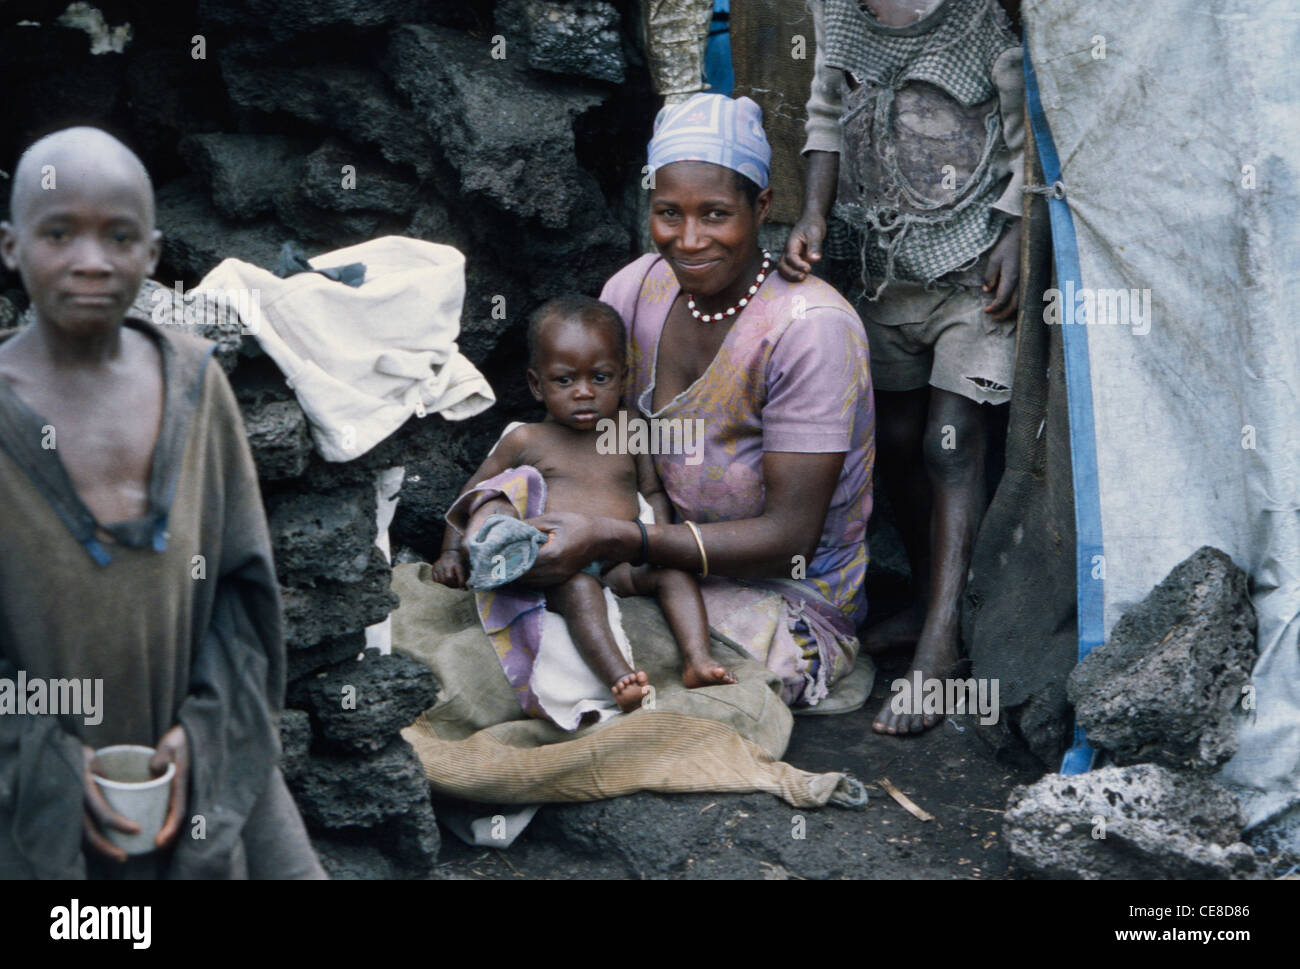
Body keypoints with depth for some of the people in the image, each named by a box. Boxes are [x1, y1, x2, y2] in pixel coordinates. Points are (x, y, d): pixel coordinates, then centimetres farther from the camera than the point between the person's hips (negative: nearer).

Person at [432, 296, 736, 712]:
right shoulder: (525, 441, 11)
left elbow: (653, 491, 25)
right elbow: (474, 494, 19)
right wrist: (452, 552, 9)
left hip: (621, 565, 4)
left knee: (674, 571, -24)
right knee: (578, 588, -36)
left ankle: (697, 660, -35)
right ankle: (619, 678, -52)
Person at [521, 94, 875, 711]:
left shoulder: (811, 329, -23)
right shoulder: (636, 290, -4)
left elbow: (790, 536, -23)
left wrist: (613, 539, -33)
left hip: (791, 597, -6)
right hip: (665, 554, 6)